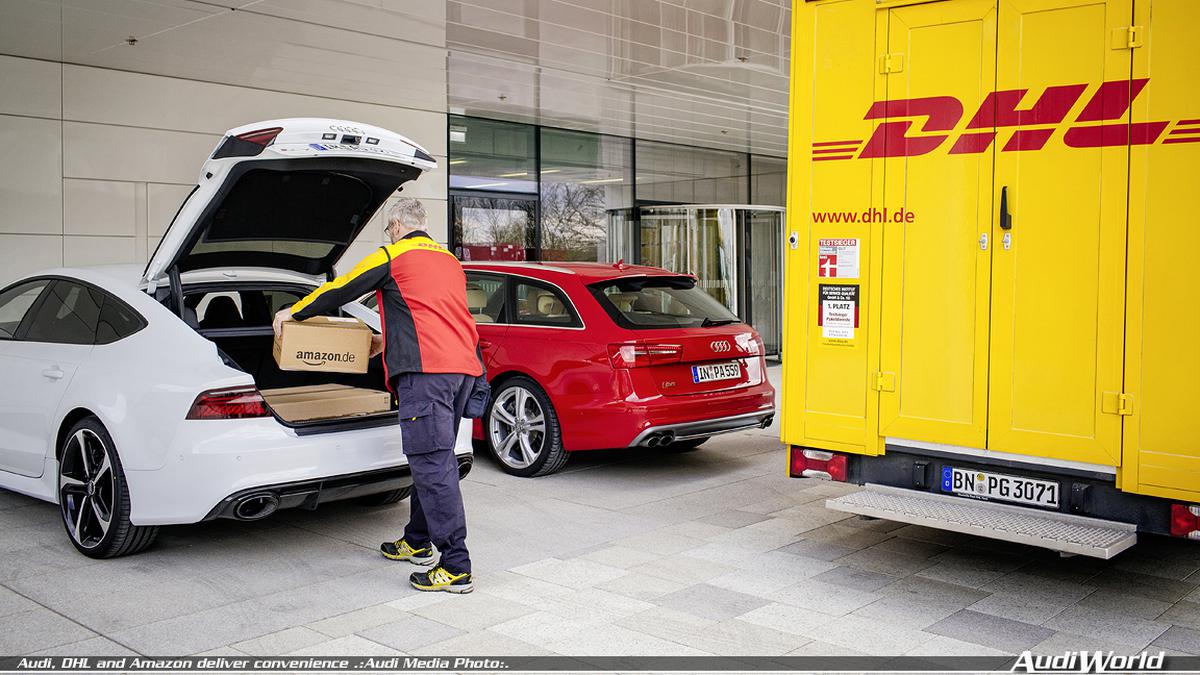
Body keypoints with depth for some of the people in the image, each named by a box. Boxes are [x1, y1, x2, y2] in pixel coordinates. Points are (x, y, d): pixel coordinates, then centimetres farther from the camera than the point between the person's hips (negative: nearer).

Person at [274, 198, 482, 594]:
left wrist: (293, 313, 24)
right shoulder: (449, 261, 26)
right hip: (464, 367, 9)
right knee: (434, 460, 17)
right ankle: (418, 542, 29)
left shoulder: (392, 257, 4)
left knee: (432, 465, -10)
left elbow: (339, 291, 9)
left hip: (426, 369, -8)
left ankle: (456, 567, -13)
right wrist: (389, 342, 46)